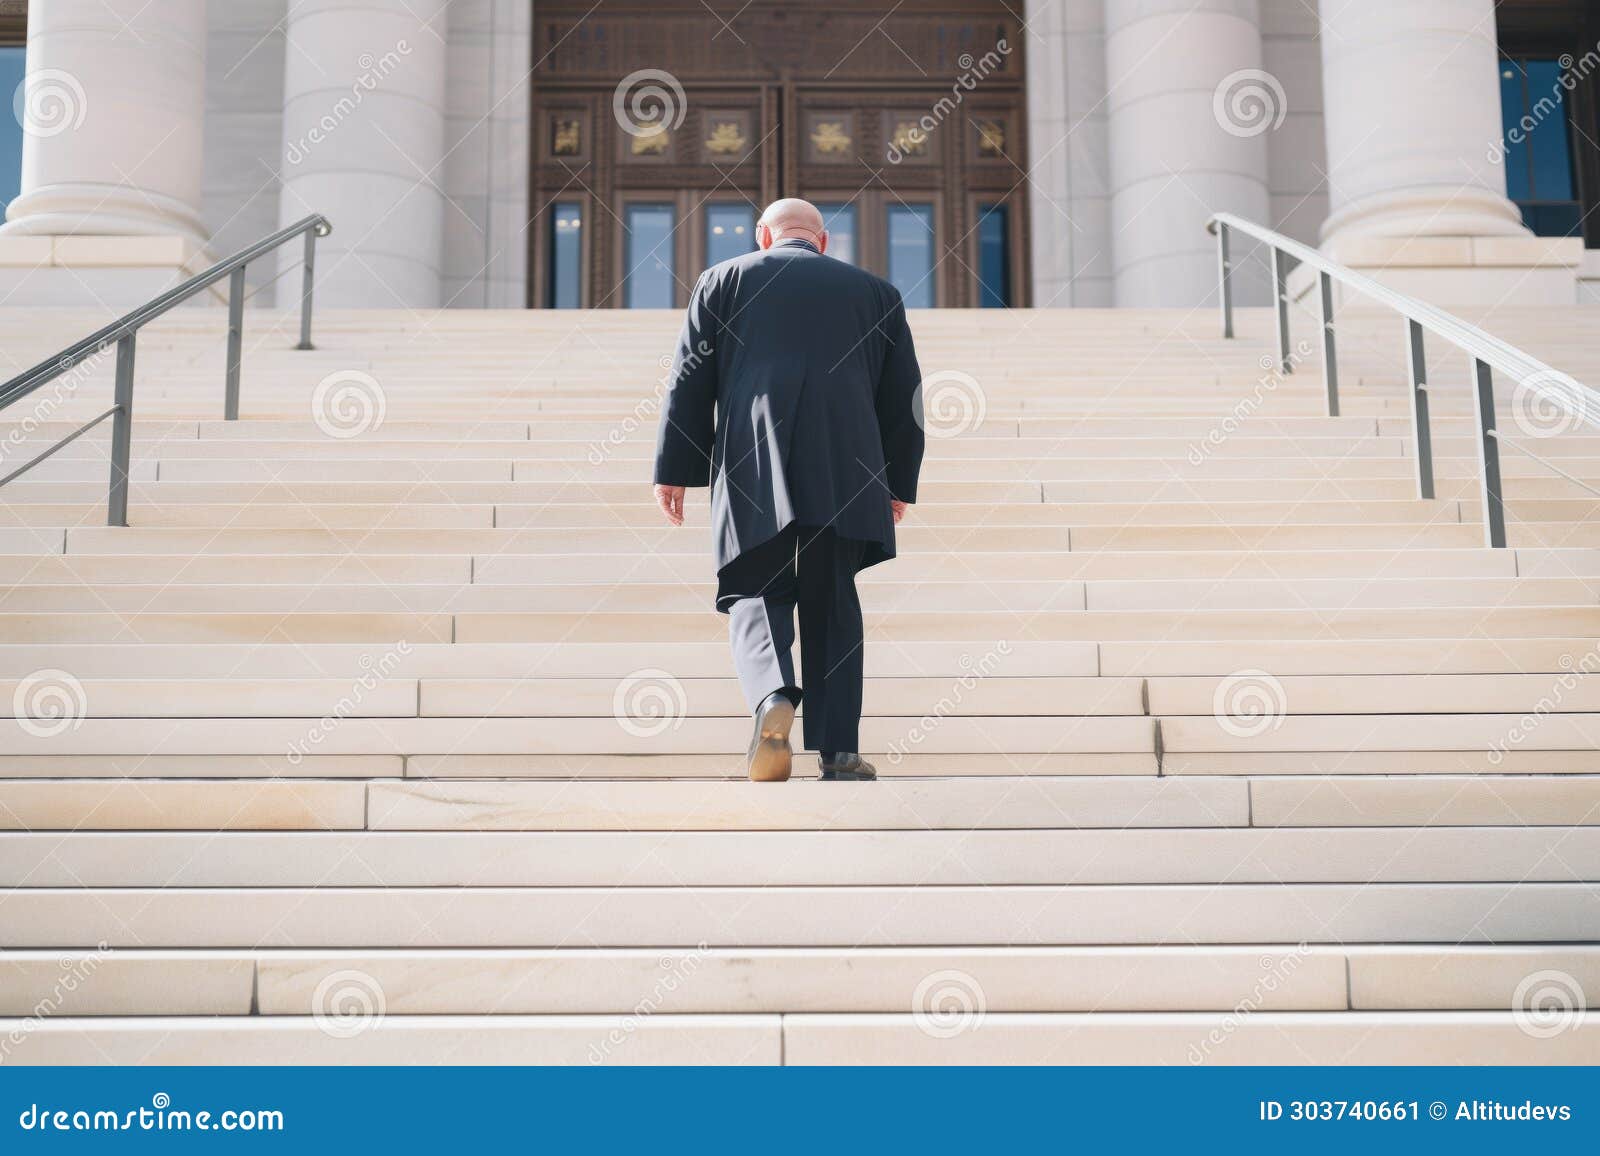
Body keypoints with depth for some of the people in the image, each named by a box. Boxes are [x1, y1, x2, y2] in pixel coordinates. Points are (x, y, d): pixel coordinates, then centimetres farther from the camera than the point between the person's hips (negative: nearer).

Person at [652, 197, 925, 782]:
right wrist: (898, 483, 21)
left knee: (754, 592, 6)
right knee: (833, 601, 8)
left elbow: (689, 380, 8)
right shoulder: (876, 291, 20)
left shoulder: (724, 279, 15)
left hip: (751, 468, -1)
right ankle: (839, 750, 3)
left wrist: (674, 470, 9)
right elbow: (904, 394, 17)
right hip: (845, 468, 2)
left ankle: (773, 697, -22)